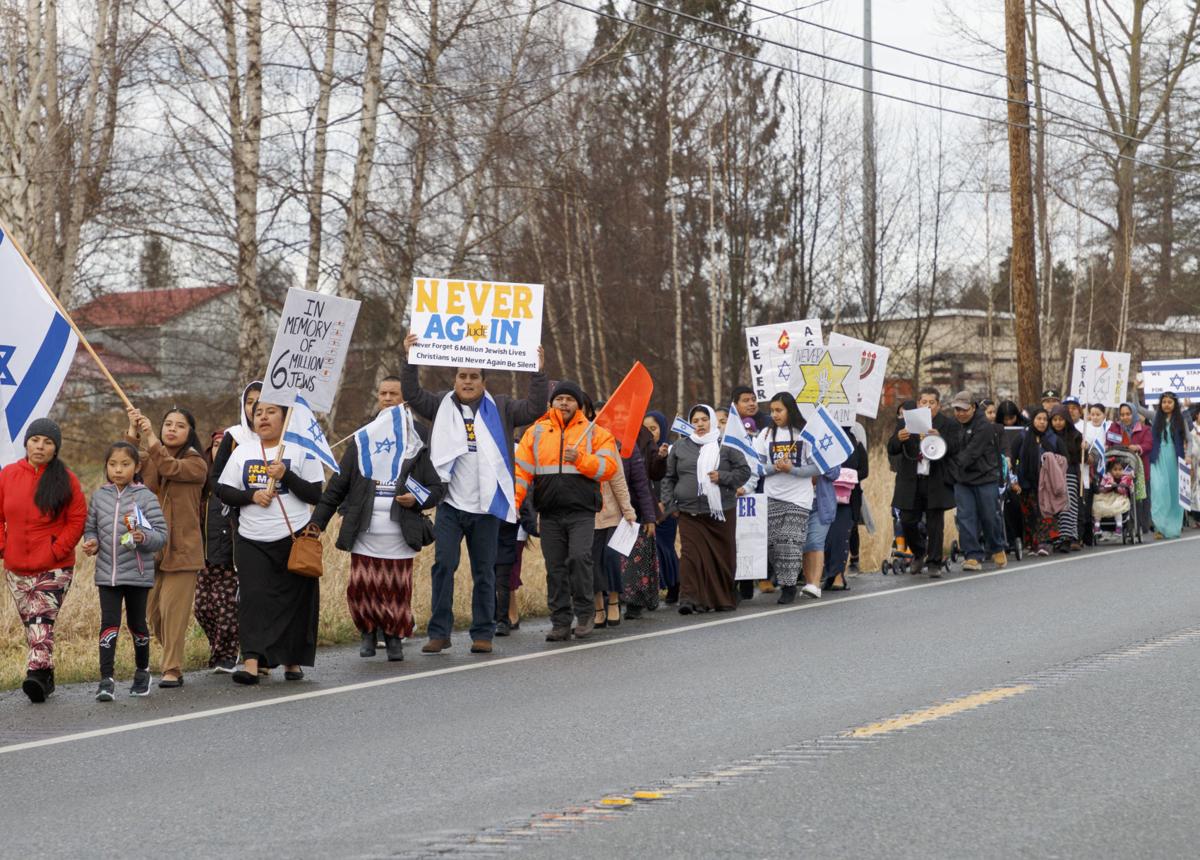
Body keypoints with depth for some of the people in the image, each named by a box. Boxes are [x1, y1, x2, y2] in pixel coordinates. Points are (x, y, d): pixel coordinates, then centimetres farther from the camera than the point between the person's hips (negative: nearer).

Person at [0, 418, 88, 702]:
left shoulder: (66, 479, -3)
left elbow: (77, 519, -2)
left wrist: (56, 551, -9)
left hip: (54, 567, -4)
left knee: (42, 621, -17)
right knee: (31, 623, 8)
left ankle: (37, 672, -25)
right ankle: (46, 677, 15)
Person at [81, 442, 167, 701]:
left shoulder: (145, 497, -6)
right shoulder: (100, 496, 5)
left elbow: (161, 534, -7)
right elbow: (90, 527, 15)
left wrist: (144, 538, -26)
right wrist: (91, 543, -6)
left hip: (138, 573, -2)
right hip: (107, 573, 2)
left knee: (136, 622, 11)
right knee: (109, 623, -7)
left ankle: (142, 670, 31)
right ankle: (106, 680, -9)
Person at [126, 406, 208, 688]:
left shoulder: (196, 464, 3)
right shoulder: (147, 458, 15)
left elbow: (170, 468, -17)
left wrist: (150, 437, -23)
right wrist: (133, 432, -20)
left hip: (181, 548, -5)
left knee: (173, 609, -10)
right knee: (153, 611, 7)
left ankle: (173, 670, -8)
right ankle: (172, 661, 22)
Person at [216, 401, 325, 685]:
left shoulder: (301, 451, 2)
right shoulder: (242, 453, 12)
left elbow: (316, 495, -4)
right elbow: (223, 492, 9)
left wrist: (286, 475, -15)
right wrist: (252, 495, -9)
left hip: (294, 538, -2)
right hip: (252, 541, 2)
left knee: (295, 600, 2)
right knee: (254, 597, -11)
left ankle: (293, 661, 16)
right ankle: (251, 663, -18)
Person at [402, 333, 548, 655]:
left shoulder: (500, 408, 7)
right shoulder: (441, 405, 9)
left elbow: (535, 408, -1)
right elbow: (412, 395, -2)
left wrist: (538, 372, -10)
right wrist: (410, 360, -12)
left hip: (486, 507, 0)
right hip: (450, 505, 0)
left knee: (484, 572, 7)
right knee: (443, 565, -7)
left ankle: (483, 634, 15)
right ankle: (439, 632, -2)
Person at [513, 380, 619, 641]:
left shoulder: (595, 433, 6)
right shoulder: (536, 432, 11)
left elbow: (609, 467, -3)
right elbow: (521, 469, 7)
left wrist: (580, 459, -17)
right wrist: (512, 502, -5)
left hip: (582, 512, -3)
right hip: (549, 514, 3)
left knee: (579, 557, -19)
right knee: (555, 568, 5)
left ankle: (584, 614, -3)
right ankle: (561, 623, 12)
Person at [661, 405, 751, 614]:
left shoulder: (726, 446, 6)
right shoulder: (680, 447, 11)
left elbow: (744, 471, 5)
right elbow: (669, 477, 15)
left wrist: (723, 477, -10)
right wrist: (670, 504, 6)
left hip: (721, 511, 0)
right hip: (690, 512, 0)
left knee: (723, 555, 4)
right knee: (691, 555, -12)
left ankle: (724, 599, 17)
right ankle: (690, 598, -15)